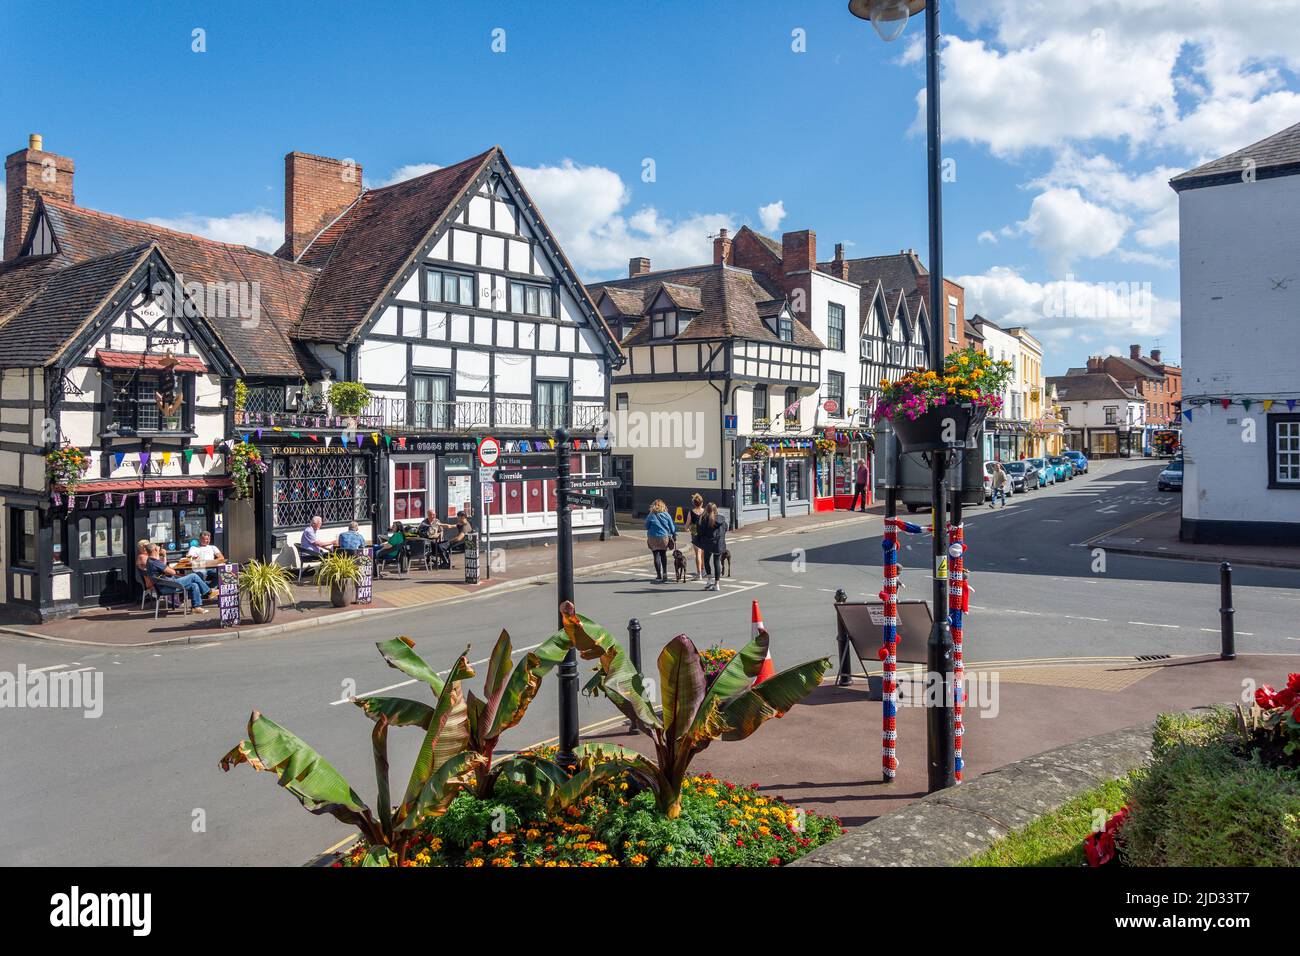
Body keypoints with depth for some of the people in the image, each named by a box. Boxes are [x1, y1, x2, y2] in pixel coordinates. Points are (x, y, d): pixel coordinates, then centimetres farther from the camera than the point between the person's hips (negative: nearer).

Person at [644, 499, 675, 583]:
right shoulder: (666, 515, -1)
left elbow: (646, 527, 3)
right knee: (663, 555, 16)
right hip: (664, 537, 2)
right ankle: (665, 573, 9)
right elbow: (672, 527, 5)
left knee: (656, 556, 3)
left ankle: (659, 576, 2)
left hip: (653, 538, -2)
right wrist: (674, 534, 21)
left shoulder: (651, 516, -7)